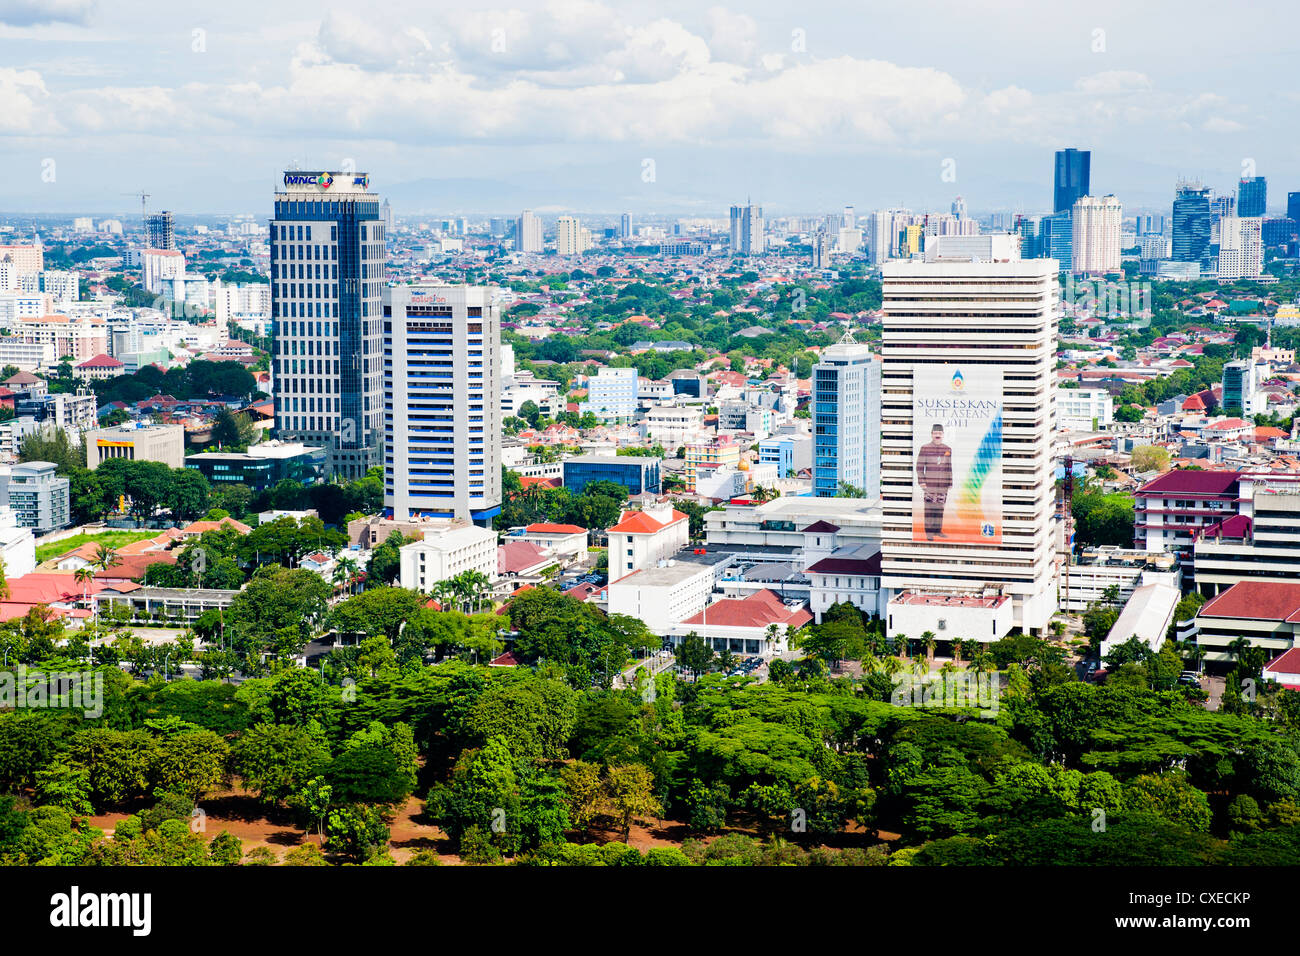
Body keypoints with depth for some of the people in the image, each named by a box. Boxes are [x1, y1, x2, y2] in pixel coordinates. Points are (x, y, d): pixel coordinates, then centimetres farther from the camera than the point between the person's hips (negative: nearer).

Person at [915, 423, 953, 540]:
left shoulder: (948, 450, 8)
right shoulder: (925, 448, -3)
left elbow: (949, 468, 12)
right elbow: (919, 466, -3)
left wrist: (949, 484, 10)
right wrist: (922, 482, -9)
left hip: (943, 484, 4)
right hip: (929, 484, -3)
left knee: (940, 507, 7)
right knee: (930, 507, -3)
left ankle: (938, 530, 16)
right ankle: (929, 532, 1)